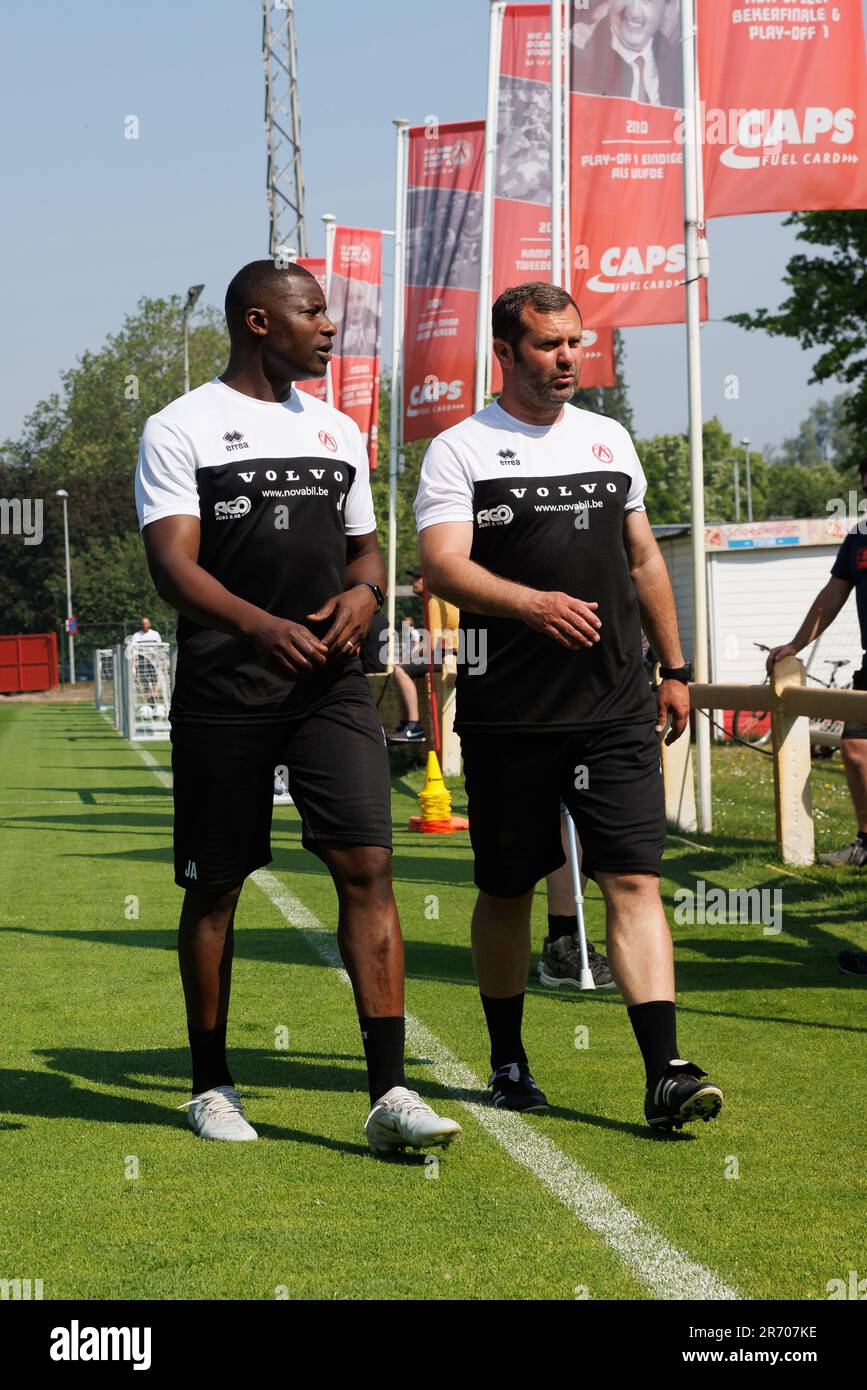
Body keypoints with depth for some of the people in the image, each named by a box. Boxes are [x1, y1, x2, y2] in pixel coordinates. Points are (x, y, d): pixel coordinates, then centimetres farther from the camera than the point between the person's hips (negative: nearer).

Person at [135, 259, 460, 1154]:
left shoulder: (337, 431, 16)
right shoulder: (181, 430, -2)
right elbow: (172, 565, -12)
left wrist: (364, 592, -1)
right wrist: (263, 626, -30)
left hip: (331, 683, 4)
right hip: (223, 694, -4)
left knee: (367, 865, -10)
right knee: (215, 885, 6)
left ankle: (388, 1095, -11)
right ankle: (211, 1085, 21)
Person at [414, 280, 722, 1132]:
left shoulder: (609, 440, 15)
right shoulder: (460, 450, -1)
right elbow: (442, 567, -14)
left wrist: (674, 667, 19)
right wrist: (533, 603, -30)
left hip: (616, 710, 3)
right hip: (508, 716, -3)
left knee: (633, 880, -7)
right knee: (505, 890, 8)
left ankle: (664, 1073, -12)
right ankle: (507, 1062, 24)